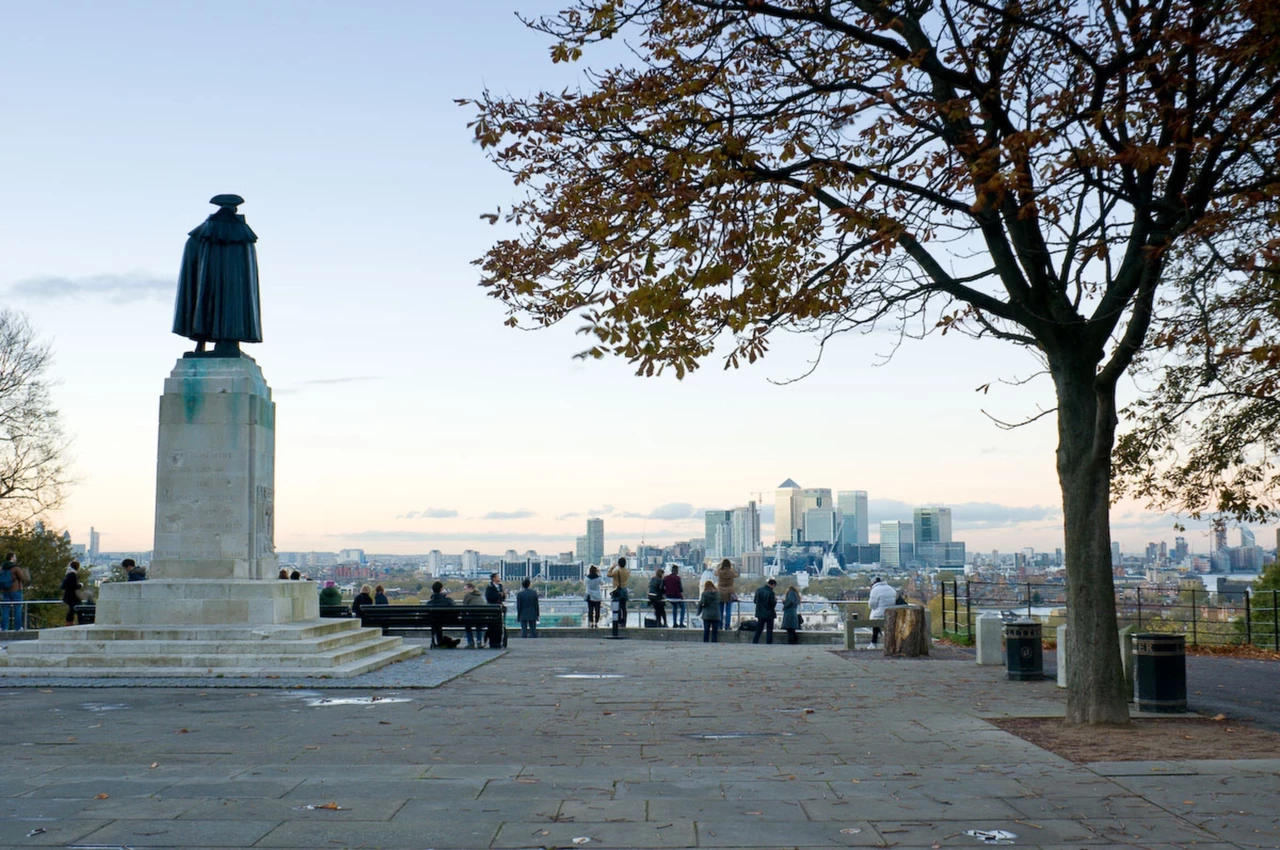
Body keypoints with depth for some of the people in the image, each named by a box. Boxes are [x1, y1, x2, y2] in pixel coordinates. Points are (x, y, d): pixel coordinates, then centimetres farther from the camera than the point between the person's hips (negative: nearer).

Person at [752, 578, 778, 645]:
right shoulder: (771, 592, -18)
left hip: (760, 614, 5)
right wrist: (775, 600, 3)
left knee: (758, 630, 12)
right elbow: (773, 605, -16)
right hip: (769, 614, -5)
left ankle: (754, 643, 9)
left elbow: (755, 601, 6)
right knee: (769, 631, 5)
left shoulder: (759, 590, -1)